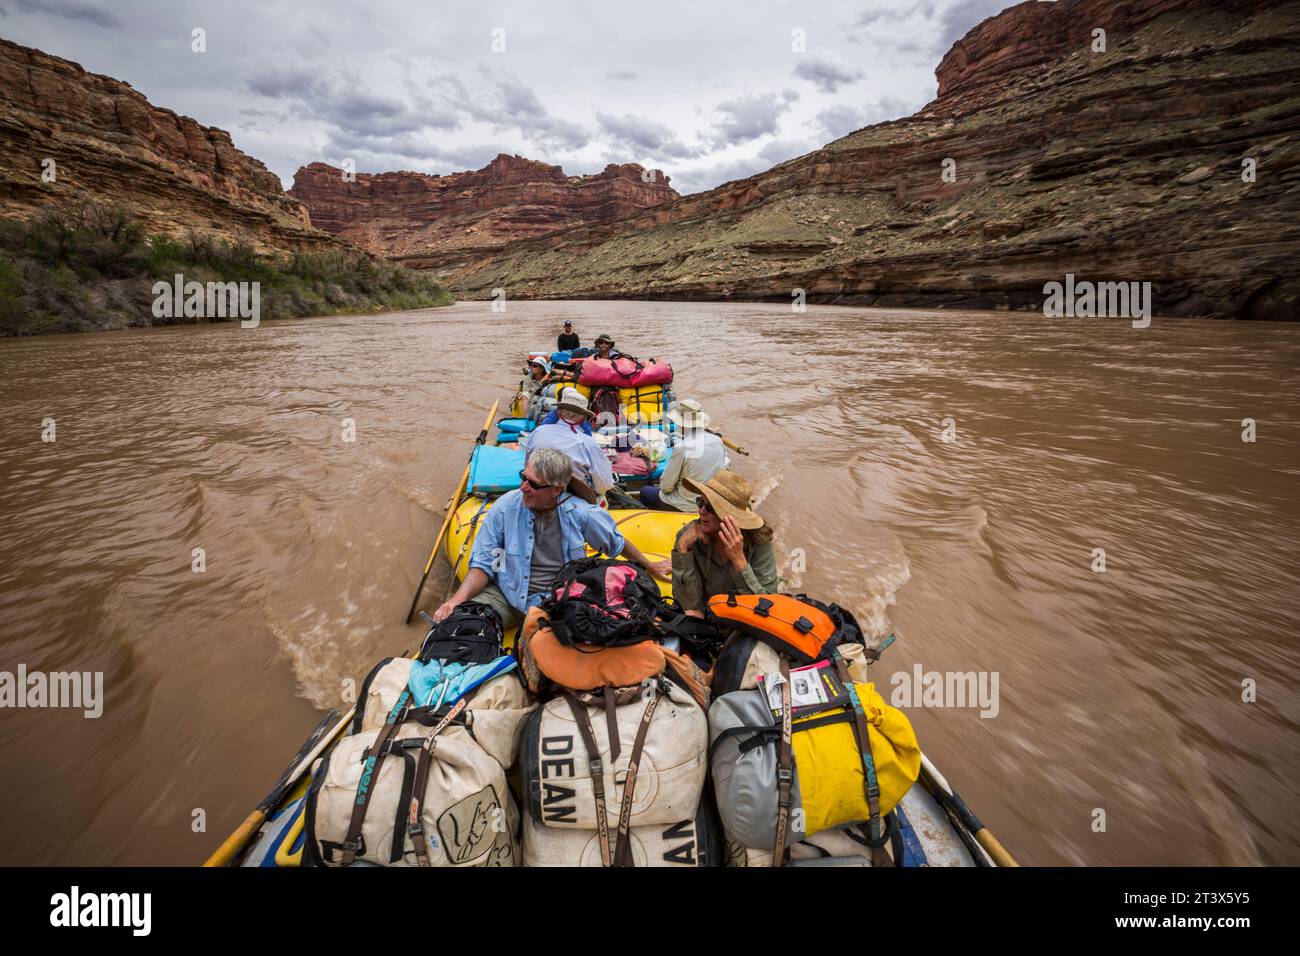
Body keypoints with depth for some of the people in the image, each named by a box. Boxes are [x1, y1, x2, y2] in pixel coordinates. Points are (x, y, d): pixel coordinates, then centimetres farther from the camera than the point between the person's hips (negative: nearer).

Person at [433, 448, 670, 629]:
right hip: (508, 593, 2)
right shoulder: (505, 507, -9)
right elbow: (483, 565, -4)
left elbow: (617, 542, 10)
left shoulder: (579, 513, -10)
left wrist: (650, 566, 23)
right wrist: (458, 598, -23)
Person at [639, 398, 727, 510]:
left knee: (645, 491, 19)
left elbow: (666, 487, -16)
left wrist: (663, 486, 6)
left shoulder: (681, 448, -25)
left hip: (688, 507, -6)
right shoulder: (718, 441, -8)